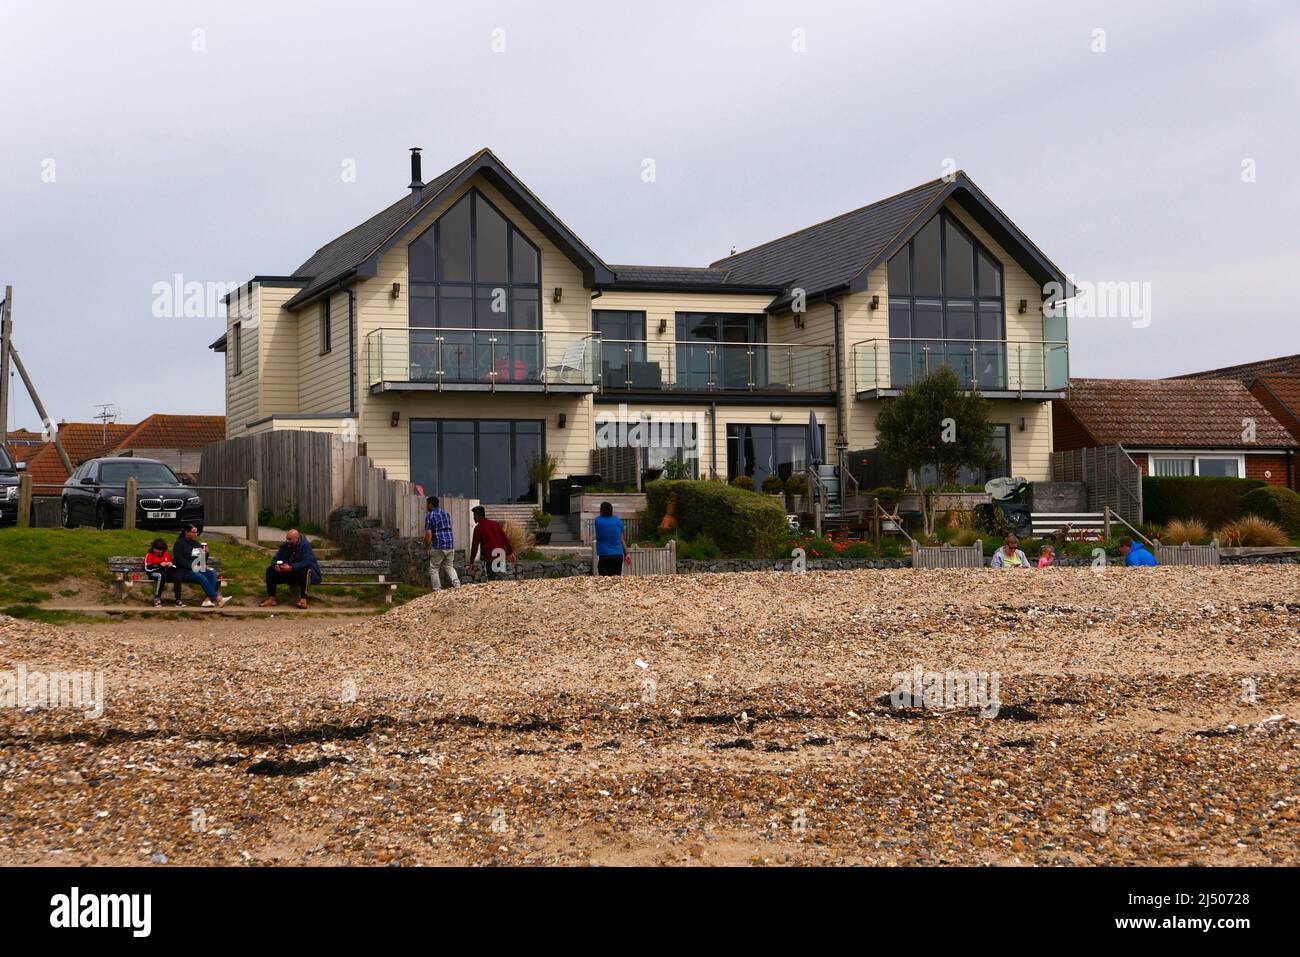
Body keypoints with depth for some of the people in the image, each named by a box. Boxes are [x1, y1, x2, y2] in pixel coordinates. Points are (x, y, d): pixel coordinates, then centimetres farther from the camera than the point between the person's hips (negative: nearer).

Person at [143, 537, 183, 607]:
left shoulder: (167, 554, 15)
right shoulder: (149, 555, 1)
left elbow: (174, 566, 16)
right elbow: (147, 568, -13)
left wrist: (171, 565, -8)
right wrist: (160, 565, -20)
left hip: (166, 572, 4)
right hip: (154, 573, -4)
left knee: (177, 577, -25)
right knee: (162, 575, -39)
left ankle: (178, 600, -25)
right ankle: (157, 599, -30)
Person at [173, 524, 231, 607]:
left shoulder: (196, 543, 19)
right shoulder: (179, 543, 0)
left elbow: (203, 560, 21)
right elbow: (179, 559, -12)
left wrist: (205, 553, -1)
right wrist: (192, 566, -21)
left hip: (197, 569, 7)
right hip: (184, 571, -7)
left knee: (212, 573, -21)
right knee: (202, 577, -31)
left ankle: (207, 599, -33)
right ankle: (217, 599, -32)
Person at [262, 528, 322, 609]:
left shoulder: (305, 545, -18)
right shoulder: (284, 546, -1)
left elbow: (307, 562, -32)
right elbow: (275, 559, 2)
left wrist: (291, 568, -43)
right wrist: (275, 565, -25)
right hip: (289, 574, 6)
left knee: (305, 569, -40)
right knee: (270, 570, -10)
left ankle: (303, 599, -41)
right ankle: (271, 598, -14)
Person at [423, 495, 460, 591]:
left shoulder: (430, 516, -7)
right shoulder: (446, 514, 15)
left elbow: (428, 534, -13)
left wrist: (427, 548, -5)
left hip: (438, 547, -6)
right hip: (450, 546, 6)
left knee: (434, 569, 5)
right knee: (449, 567, 16)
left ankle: (437, 590, 2)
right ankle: (456, 583, -5)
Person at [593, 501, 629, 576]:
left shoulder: (598, 521, -2)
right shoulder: (617, 520, 6)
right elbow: (622, 540, 10)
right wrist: (626, 554, 13)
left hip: (604, 556, -3)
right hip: (618, 556, 3)